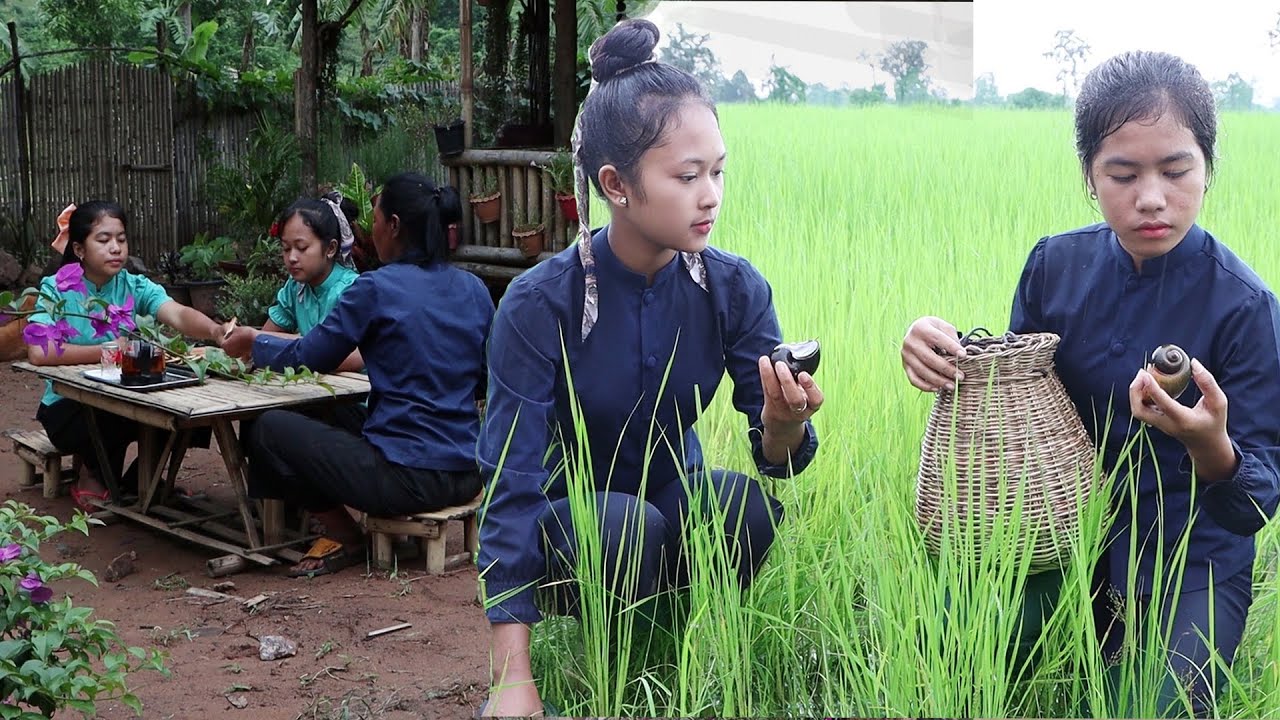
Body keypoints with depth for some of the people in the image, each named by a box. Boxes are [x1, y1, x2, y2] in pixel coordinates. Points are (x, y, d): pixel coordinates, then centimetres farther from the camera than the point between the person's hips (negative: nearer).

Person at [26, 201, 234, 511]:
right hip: (68, 408, -4)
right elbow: (38, 352, -27)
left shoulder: (136, 287, -2)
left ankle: (138, 480, 7)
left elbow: (179, 315, -22)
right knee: (117, 417, -34)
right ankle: (92, 479, -2)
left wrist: (215, 331, -44)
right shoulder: (58, 288, -11)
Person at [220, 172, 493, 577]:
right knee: (346, 418, 31)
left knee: (266, 430, 4)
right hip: (468, 477, 8)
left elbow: (307, 358, -3)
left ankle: (341, 533, 10)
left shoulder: (377, 288, -12)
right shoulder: (474, 290, 5)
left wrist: (250, 342, 17)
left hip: (407, 480, -7)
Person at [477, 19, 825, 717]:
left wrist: (783, 422, -39)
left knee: (747, 498, -28)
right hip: (566, 531, -3)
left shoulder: (734, 287, -12)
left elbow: (777, 458, -12)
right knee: (625, 523, -35)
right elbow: (510, 488, -22)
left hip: (675, 509, 3)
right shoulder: (538, 304, -22)